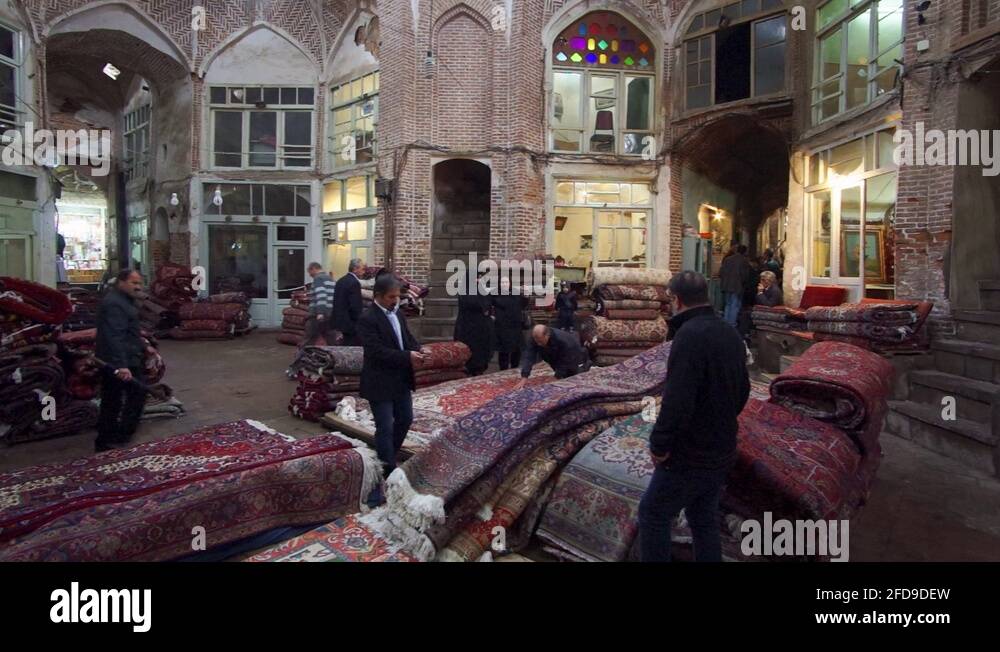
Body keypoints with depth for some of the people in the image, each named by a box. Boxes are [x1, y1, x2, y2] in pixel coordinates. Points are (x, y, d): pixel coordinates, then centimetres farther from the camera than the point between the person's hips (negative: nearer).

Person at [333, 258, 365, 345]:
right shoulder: (354, 283, -17)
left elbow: (338, 303, 16)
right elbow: (356, 307, -20)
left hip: (340, 320, 10)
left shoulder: (340, 280, 12)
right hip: (350, 322, -10)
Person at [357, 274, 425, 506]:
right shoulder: (368, 319, -18)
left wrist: (417, 349, -7)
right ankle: (388, 473, 9)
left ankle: (386, 460, 38)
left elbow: (407, 337, 15)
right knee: (385, 428, -2)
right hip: (380, 383, -9)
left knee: (405, 420, 19)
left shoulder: (397, 313, 7)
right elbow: (377, 351, -25)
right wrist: (407, 357, -25)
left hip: (400, 380, 9)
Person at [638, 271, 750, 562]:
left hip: (689, 455, -8)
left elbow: (677, 400, -29)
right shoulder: (731, 334, 5)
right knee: (704, 520, 20)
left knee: (653, 515, 8)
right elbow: (742, 391, 16)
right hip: (722, 452, 8)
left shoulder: (690, 334, -23)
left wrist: (659, 444, -18)